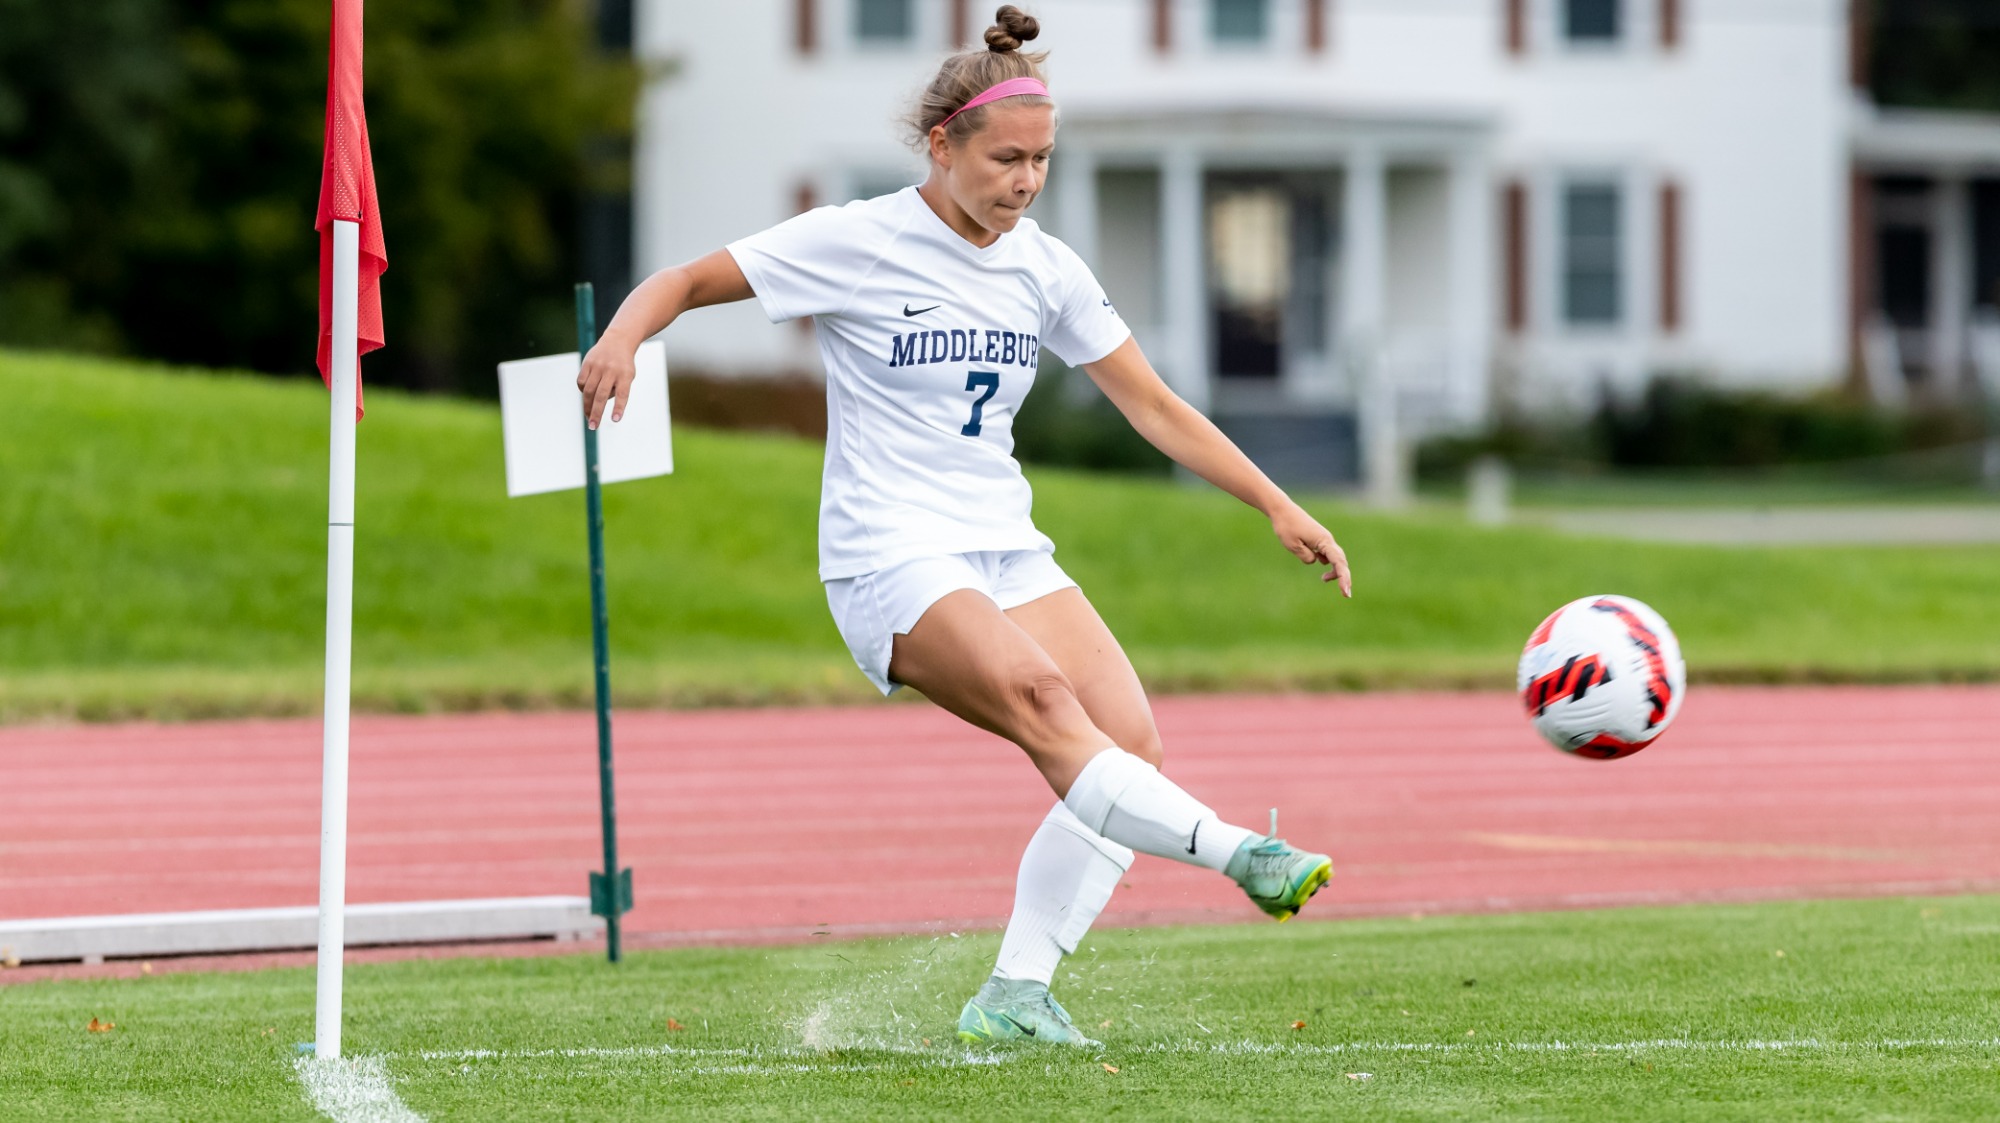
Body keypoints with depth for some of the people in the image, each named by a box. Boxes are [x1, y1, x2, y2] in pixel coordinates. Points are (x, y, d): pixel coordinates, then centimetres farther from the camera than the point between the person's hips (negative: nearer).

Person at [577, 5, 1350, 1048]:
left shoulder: (1046, 269, 10)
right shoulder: (856, 242, -4)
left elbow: (1154, 405, 15)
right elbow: (687, 280, 1)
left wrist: (1277, 506, 10)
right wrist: (623, 334, -22)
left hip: (1005, 550, 6)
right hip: (888, 558, -6)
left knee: (1128, 738, -13)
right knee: (1036, 691, -32)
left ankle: (1014, 996, -8)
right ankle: (1235, 853, -45)